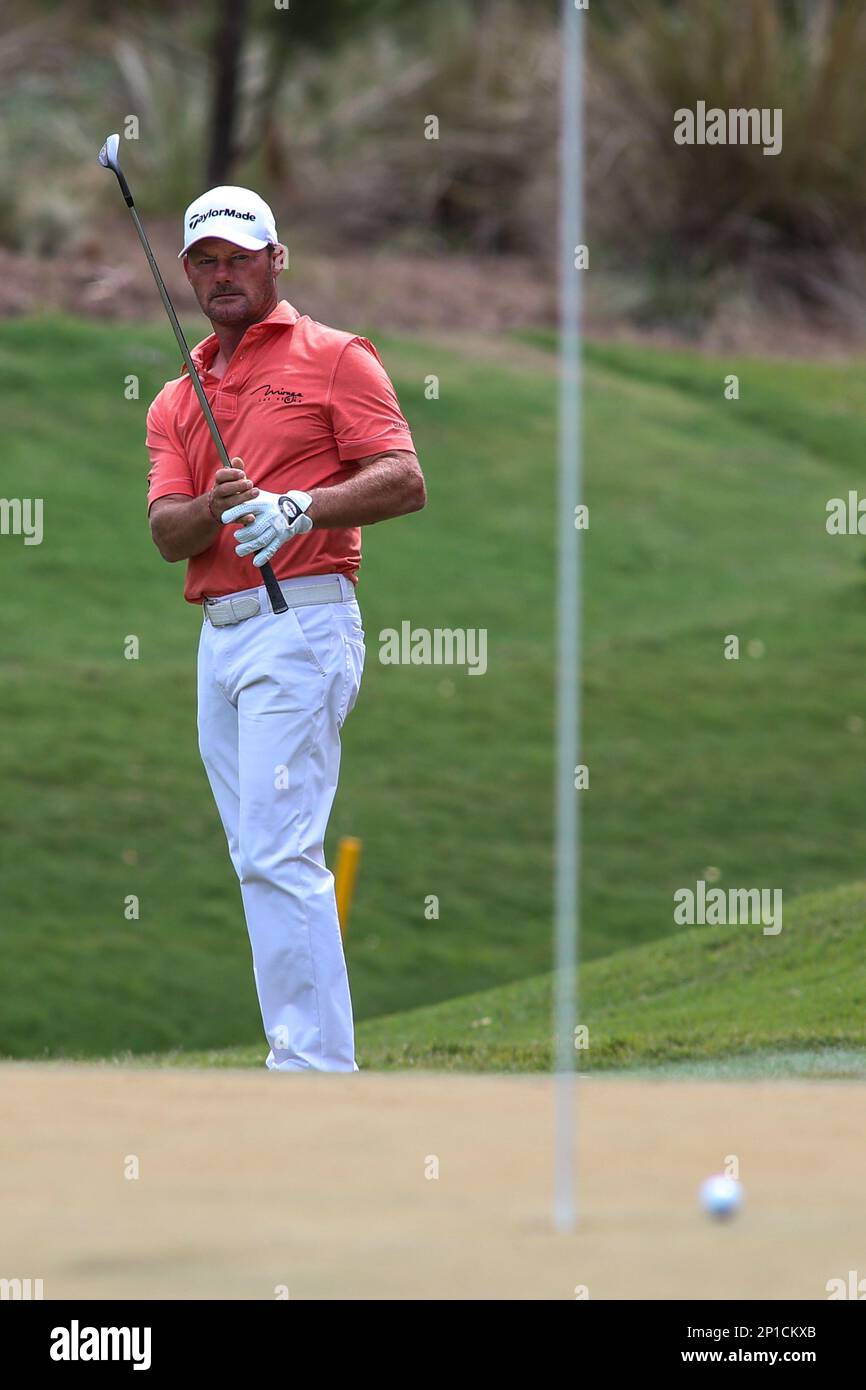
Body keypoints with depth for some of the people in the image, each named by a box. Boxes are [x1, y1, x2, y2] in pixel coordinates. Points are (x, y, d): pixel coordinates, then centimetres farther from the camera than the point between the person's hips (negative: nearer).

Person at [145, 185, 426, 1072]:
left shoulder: (333, 358, 2)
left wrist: (298, 508, -21)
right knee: (260, 859, 6)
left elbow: (404, 482, -7)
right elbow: (166, 532, 7)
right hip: (217, 639, 7)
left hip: (301, 623, -7)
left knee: (278, 855, -17)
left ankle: (315, 1063, -19)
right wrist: (214, 509, -15)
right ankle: (309, 1058, 8)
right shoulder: (176, 401, 19)